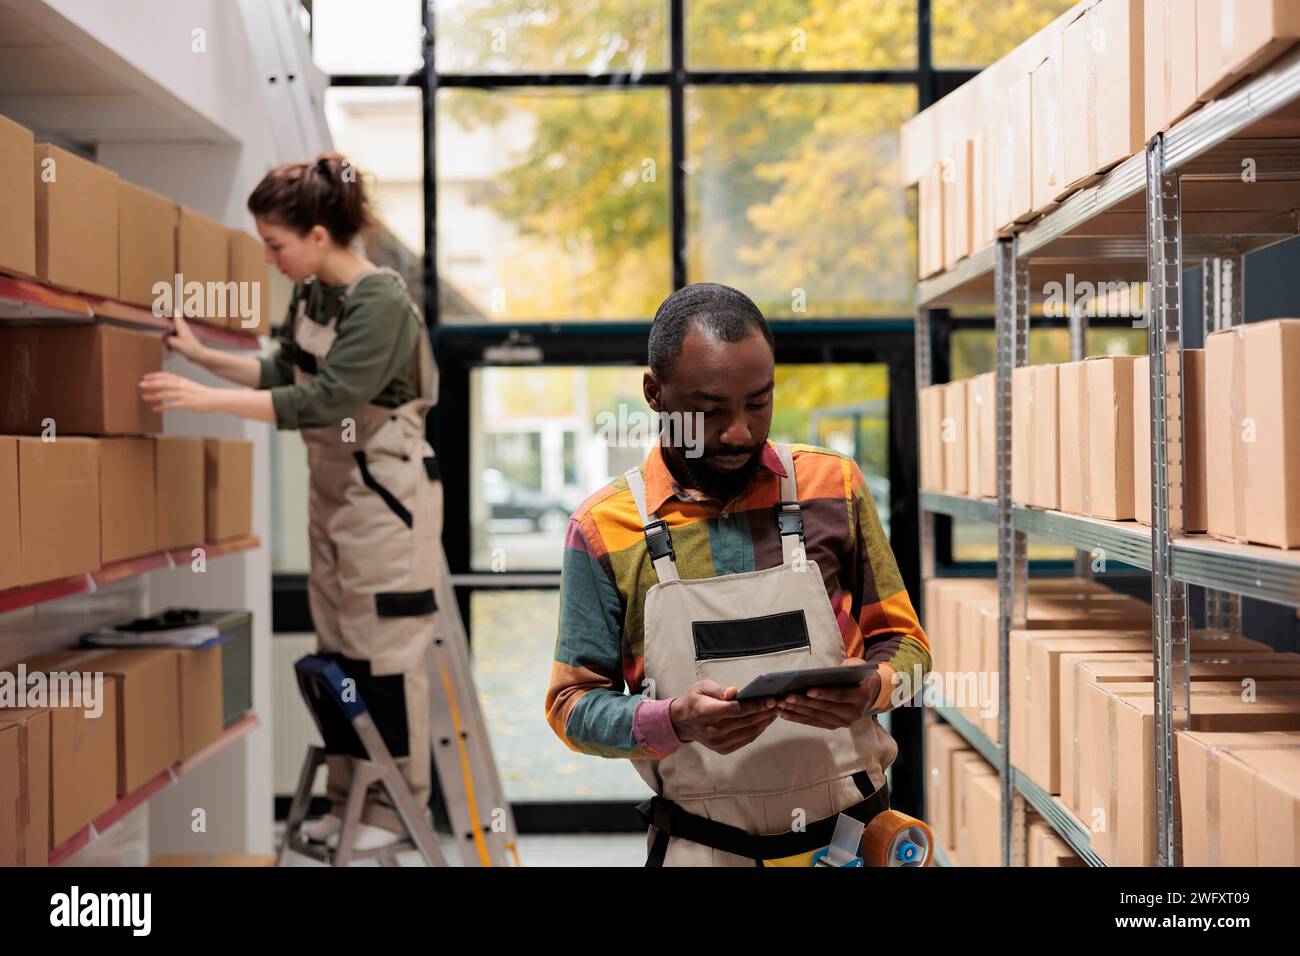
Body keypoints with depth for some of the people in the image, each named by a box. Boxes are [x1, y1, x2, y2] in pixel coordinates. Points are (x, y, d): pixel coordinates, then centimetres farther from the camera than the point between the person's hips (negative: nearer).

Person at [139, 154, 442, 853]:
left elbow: (324, 399, -28)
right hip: (331, 485, 9)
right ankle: (346, 800, 23)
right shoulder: (309, 294, 4)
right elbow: (284, 373, 19)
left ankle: (396, 807, 11)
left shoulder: (380, 301, -21)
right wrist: (202, 355, 12)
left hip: (387, 488, -9)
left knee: (385, 650, -1)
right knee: (338, 649, 13)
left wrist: (208, 398, -28)